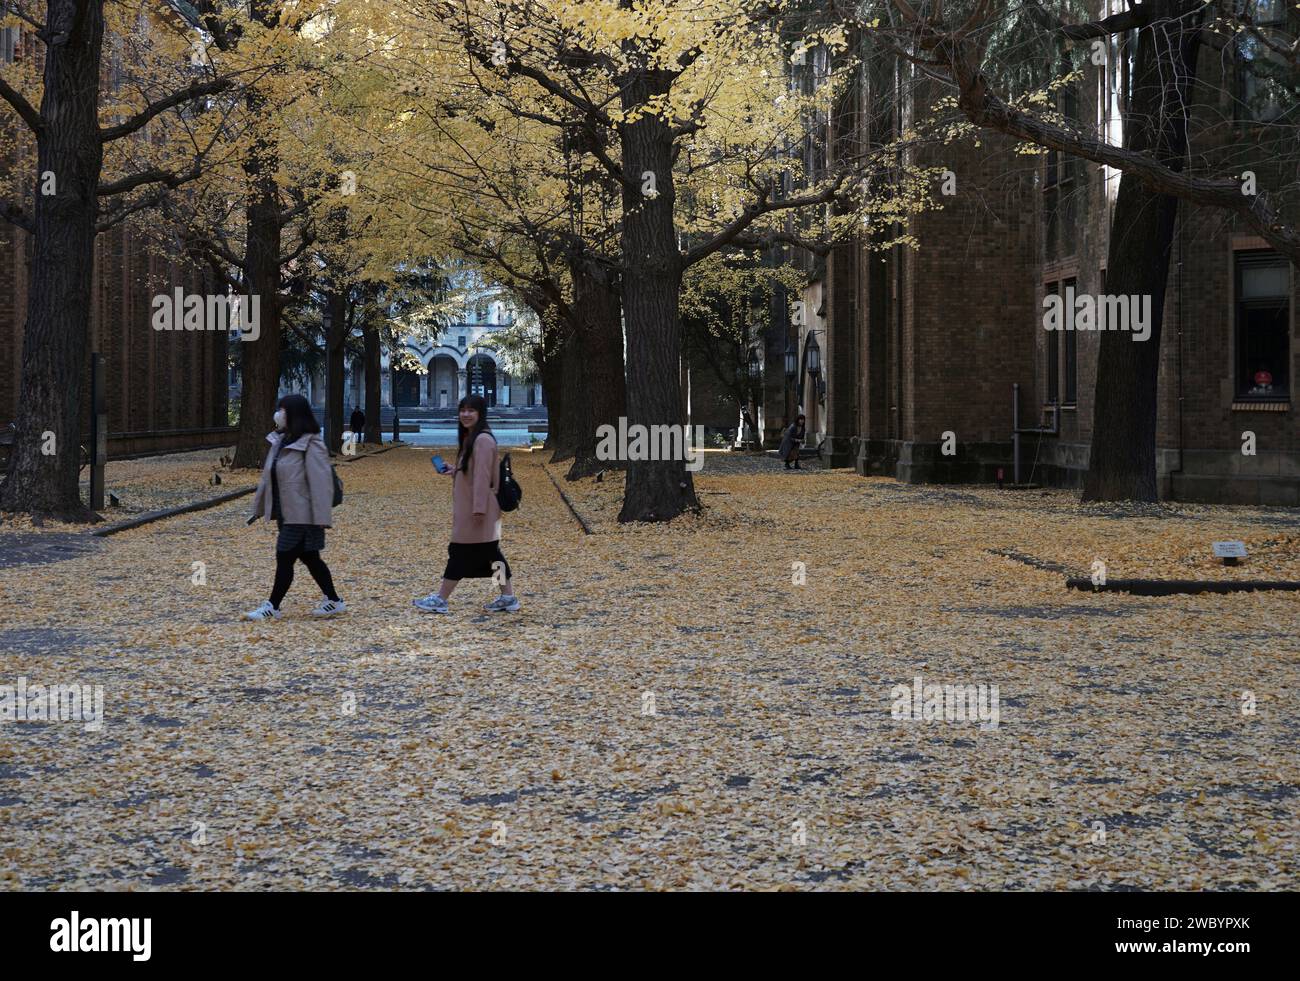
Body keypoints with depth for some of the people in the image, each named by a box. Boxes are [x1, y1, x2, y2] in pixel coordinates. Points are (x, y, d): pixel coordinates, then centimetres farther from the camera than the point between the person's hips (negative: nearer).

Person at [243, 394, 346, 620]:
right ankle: (333, 601, 20)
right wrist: (259, 507, 19)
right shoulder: (279, 441, 10)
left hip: (302, 515, -9)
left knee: (285, 558, -3)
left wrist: (321, 517, -24)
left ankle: (272, 607, 6)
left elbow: (320, 483, -20)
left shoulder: (311, 445, -16)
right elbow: (268, 477, 17)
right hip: (287, 514, 9)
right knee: (310, 559, 12)